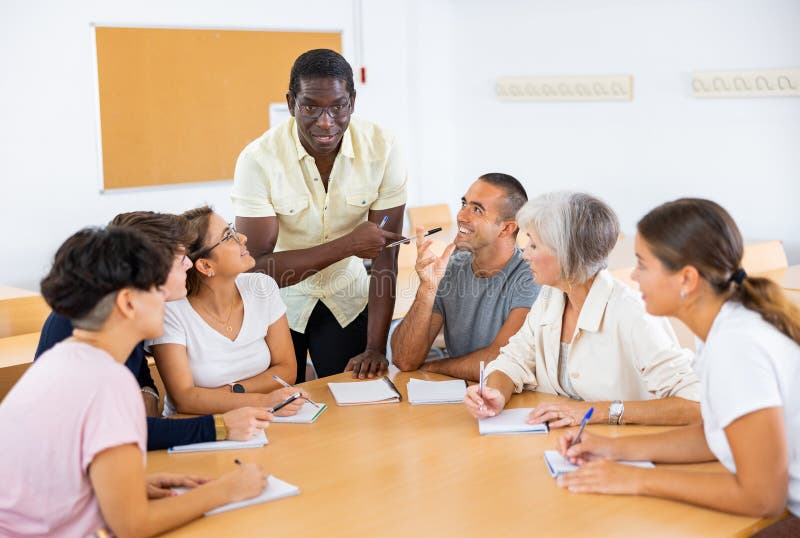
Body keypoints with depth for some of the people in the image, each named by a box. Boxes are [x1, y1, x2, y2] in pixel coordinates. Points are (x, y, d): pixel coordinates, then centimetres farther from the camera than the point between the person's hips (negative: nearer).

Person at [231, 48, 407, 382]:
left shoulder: (381, 149, -18)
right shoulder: (258, 160, -24)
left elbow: (385, 253, -15)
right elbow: (257, 267, -25)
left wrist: (376, 348, -19)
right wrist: (347, 245, -32)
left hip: (347, 297, 2)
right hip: (277, 301, -1)